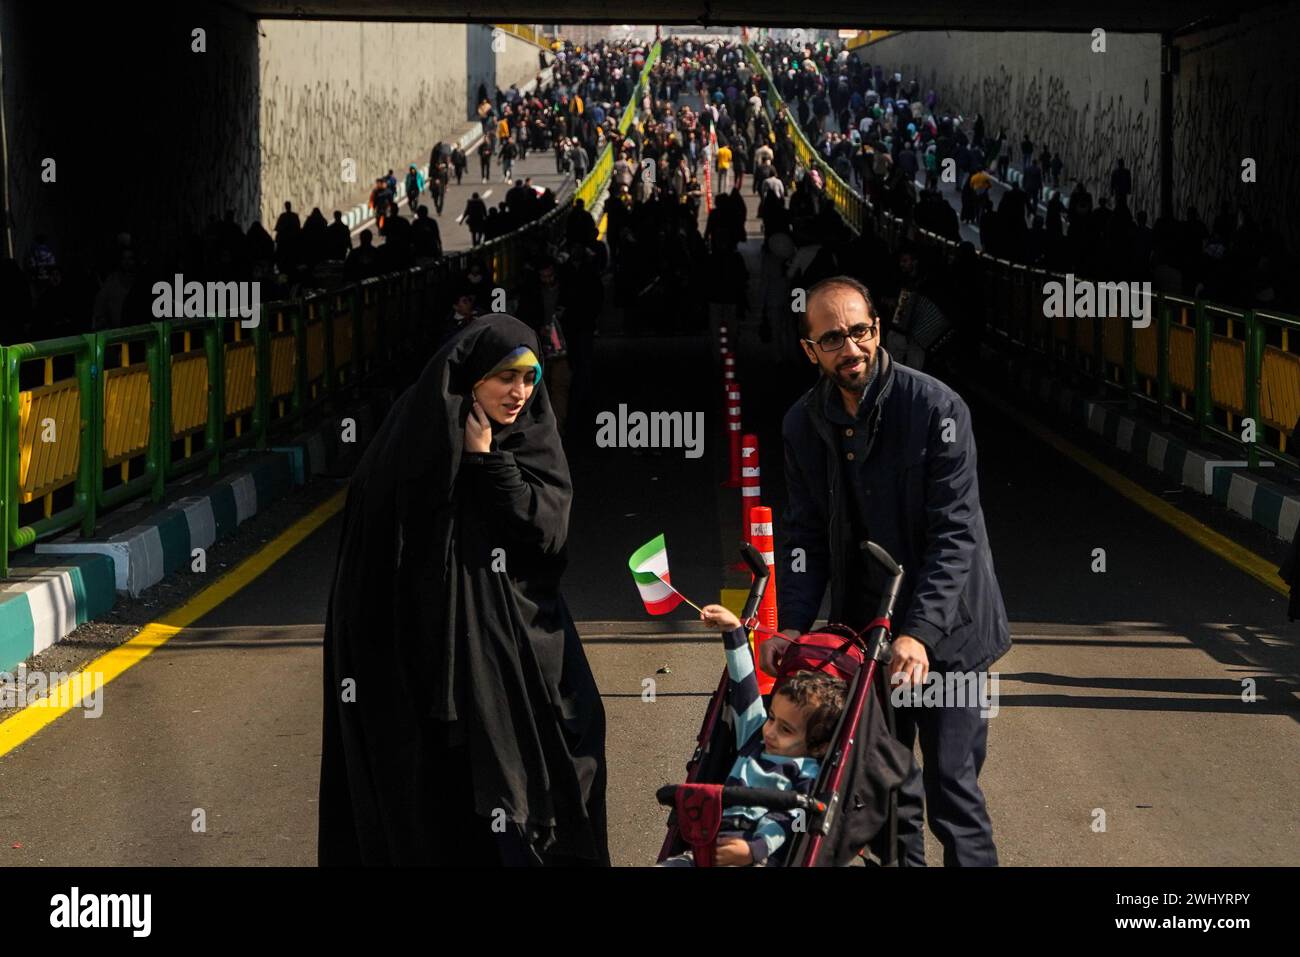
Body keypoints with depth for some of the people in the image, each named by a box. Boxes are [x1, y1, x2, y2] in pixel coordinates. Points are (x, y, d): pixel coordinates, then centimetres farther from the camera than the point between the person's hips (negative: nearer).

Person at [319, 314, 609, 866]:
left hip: (519, 647, 4)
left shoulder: (532, 443, 6)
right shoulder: (420, 444, -7)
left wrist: (487, 461, -11)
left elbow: (548, 532, -7)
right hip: (434, 651, -3)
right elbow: (375, 562, -7)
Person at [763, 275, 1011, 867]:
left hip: (945, 630, -4)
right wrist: (793, 624, -13)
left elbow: (955, 535, -19)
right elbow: (805, 535, 3)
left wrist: (919, 633, -28)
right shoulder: (803, 425, 0)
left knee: (951, 784, -5)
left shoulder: (936, 408, -16)